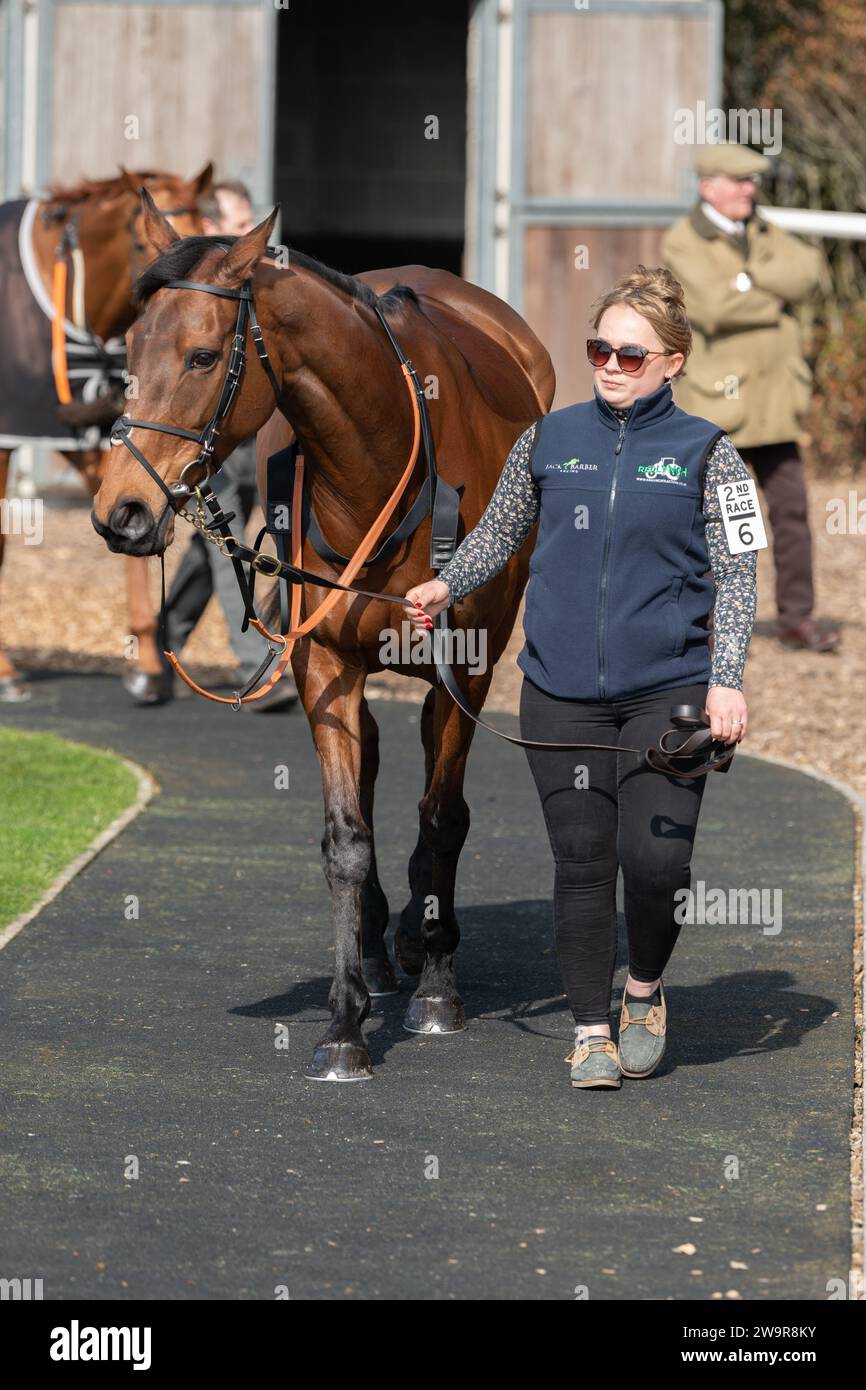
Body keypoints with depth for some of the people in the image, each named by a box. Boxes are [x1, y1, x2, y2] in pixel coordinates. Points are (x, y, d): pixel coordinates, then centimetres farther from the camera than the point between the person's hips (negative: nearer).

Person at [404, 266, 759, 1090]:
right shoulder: (550, 439, 8)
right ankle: (591, 1030, 13)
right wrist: (446, 586, 4)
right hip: (561, 690, 2)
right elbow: (500, 530, 21)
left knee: (656, 858, -9)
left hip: (666, 690, -2)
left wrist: (726, 681, -11)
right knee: (581, 861, 2)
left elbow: (735, 575, -2)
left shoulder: (706, 453, 1)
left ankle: (645, 991, 19)